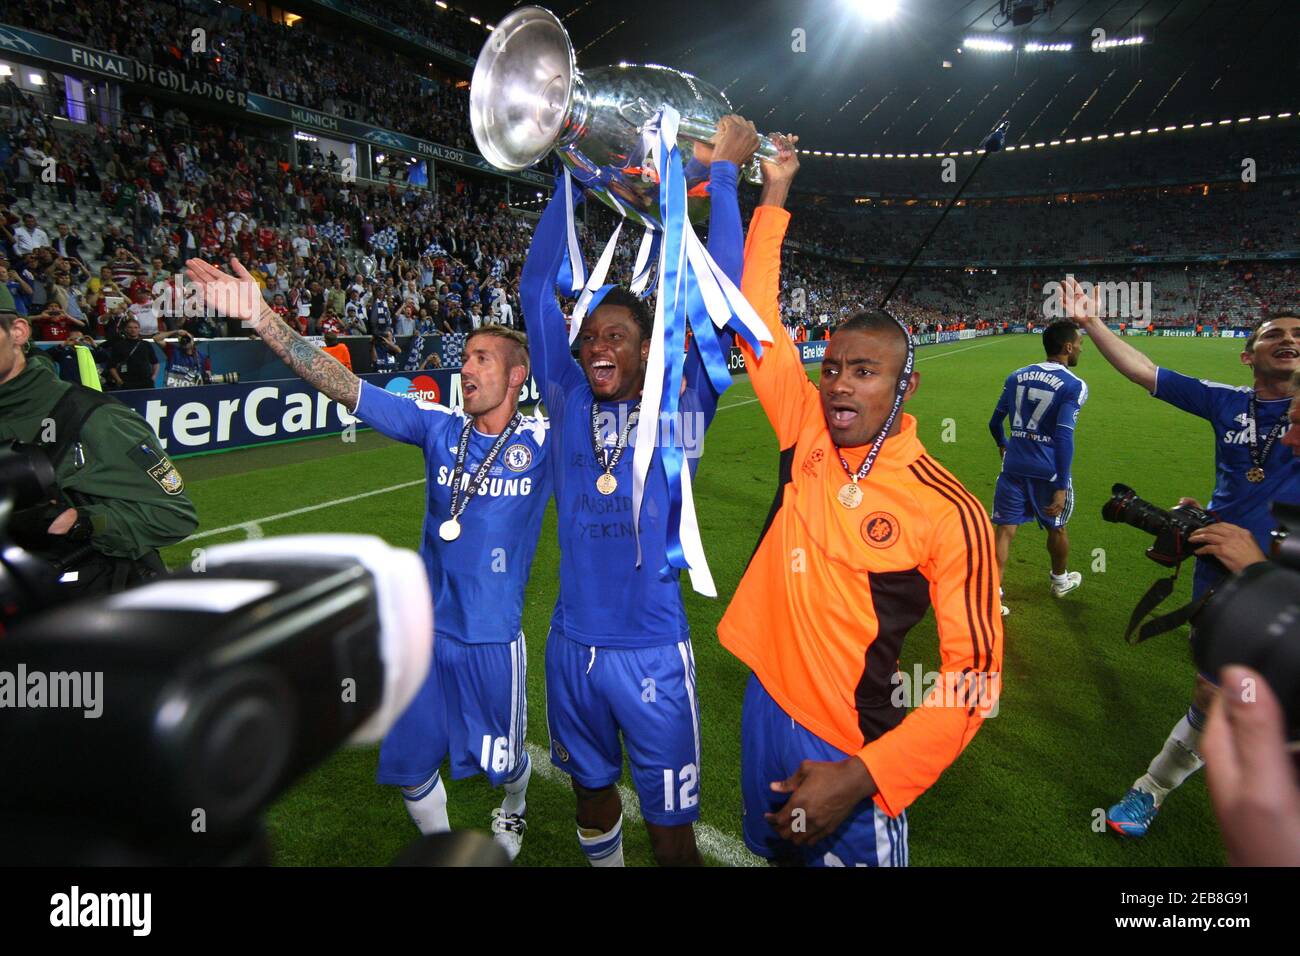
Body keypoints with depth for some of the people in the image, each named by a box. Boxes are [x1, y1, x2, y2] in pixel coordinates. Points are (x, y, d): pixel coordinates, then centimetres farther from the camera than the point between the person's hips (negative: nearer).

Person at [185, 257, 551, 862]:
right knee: (410, 767, 16)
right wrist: (261, 317, -12)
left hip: (494, 639, -3)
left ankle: (512, 812, 55)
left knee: (504, 763, 18)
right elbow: (343, 386, -6)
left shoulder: (545, 440, -10)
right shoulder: (440, 428, -4)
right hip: (424, 630, 3)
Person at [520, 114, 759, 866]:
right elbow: (537, 288, 1)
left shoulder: (677, 413, -7)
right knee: (592, 791, 25)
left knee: (671, 831, 11)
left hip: (652, 652, -3)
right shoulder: (570, 404, 0)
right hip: (573, 644, 4)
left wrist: (722, 174, -7)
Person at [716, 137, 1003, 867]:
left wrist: (863, 776, -22)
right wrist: (775, 193, 5)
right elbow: (757, 315, 2)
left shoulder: (950, 513, -18)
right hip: (766, 703, 6)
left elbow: (975, 674, -15)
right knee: (777, 855, 25)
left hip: (851, 749, -5)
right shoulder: (809, 434, -5)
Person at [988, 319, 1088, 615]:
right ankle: (1060, 580, 43)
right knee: (1056, 528, 20)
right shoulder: (1073, 385, -11)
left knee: (1004, 529, 3)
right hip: (1048, 470, -3)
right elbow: (1064, 437, -18)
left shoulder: (1016, 376, 5)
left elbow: (995, 422, 12)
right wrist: (1061, 487, -18)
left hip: (1014, 466, 3)